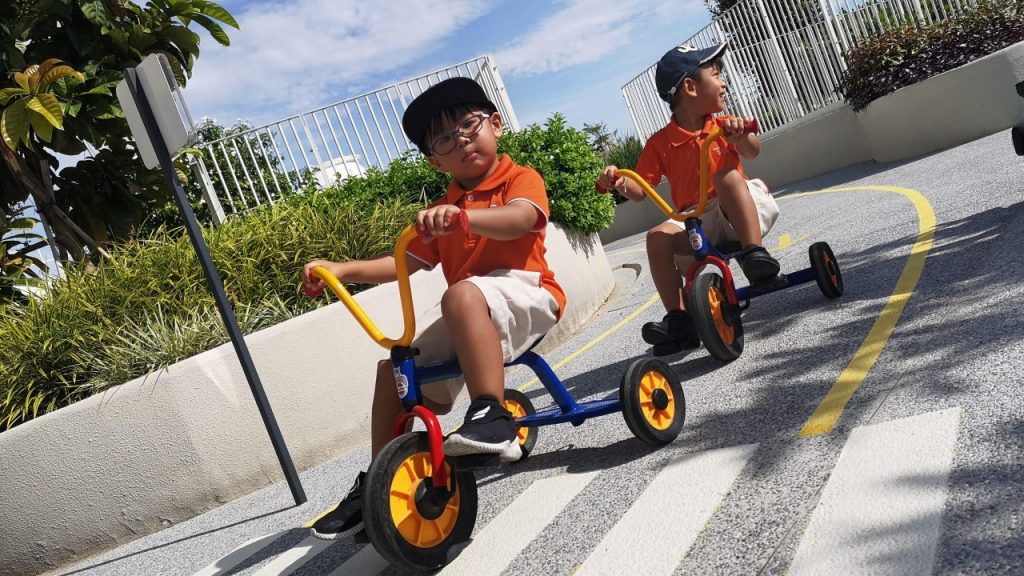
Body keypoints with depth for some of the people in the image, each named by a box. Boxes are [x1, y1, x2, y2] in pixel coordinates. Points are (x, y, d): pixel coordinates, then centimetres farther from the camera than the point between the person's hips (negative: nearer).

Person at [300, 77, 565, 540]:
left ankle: (492, 420, -41)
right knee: (395, 363, -6)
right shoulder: (443, 210, 18)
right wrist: (343, 269, -2)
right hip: (463, 317, 7)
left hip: (523, 294, -7)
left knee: (462, 294, -37)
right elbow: (406, 261, 11)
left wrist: (461, 216, -44)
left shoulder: (521, 179, -1)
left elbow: (519, 219, -25)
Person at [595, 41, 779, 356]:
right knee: (658, 237, -27)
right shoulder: (661, 142, 3)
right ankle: (679, 319, -22)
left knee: (727, 175, -29)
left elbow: (752, 151, -12)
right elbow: (641, 188, 0)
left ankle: (754, 252, -32)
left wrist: (740, 135, -35)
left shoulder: (723, 126, 6)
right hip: (696, 222, 1)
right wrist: (620, 183, -22)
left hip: (740, 213, 0)